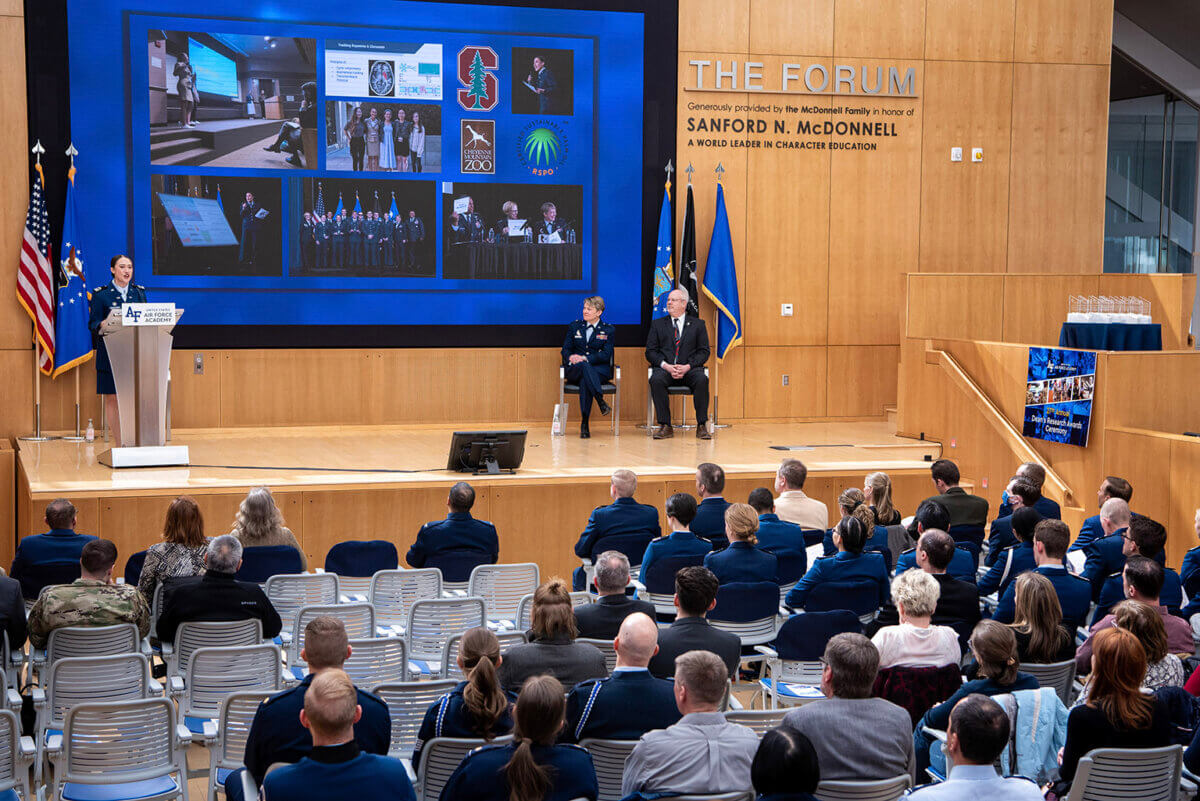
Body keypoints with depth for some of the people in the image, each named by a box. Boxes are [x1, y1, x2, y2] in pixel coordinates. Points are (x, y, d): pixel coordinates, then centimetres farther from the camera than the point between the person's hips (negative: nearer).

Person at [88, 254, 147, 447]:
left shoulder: (139, 292, 13)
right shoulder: (100, 294, 2)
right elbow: (93, 324, -1)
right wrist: (103, 325, -22)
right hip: (110, 354, -2)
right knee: (112, 398, -1)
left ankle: (133, 441, -1)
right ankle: (120, 443, 5)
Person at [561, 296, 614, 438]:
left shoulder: (609, 330, 9)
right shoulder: (574, 327, 17)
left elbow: (605, 355, -3)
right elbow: (565, 350, 9)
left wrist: (585, 358, -17)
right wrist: (571, 357, -16)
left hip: (599, 370, -1)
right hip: (574, 370, 1)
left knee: (585, 381, -37)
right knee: (583, 366, -38)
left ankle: (584, 425, -41)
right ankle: (600, 400, -49)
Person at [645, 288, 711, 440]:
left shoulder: (697, 324, 14)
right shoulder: (657, 324, 16)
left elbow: (704, 352, 6)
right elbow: (650, 352, 8)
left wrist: (688, 366, -12)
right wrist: (666, 366, -12)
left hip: (689, 369, 0)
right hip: (665, 368, 1)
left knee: (702, 380, -34)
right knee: (656, 380, -34)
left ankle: (702, 426, -27)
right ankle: (665, 426, -29)